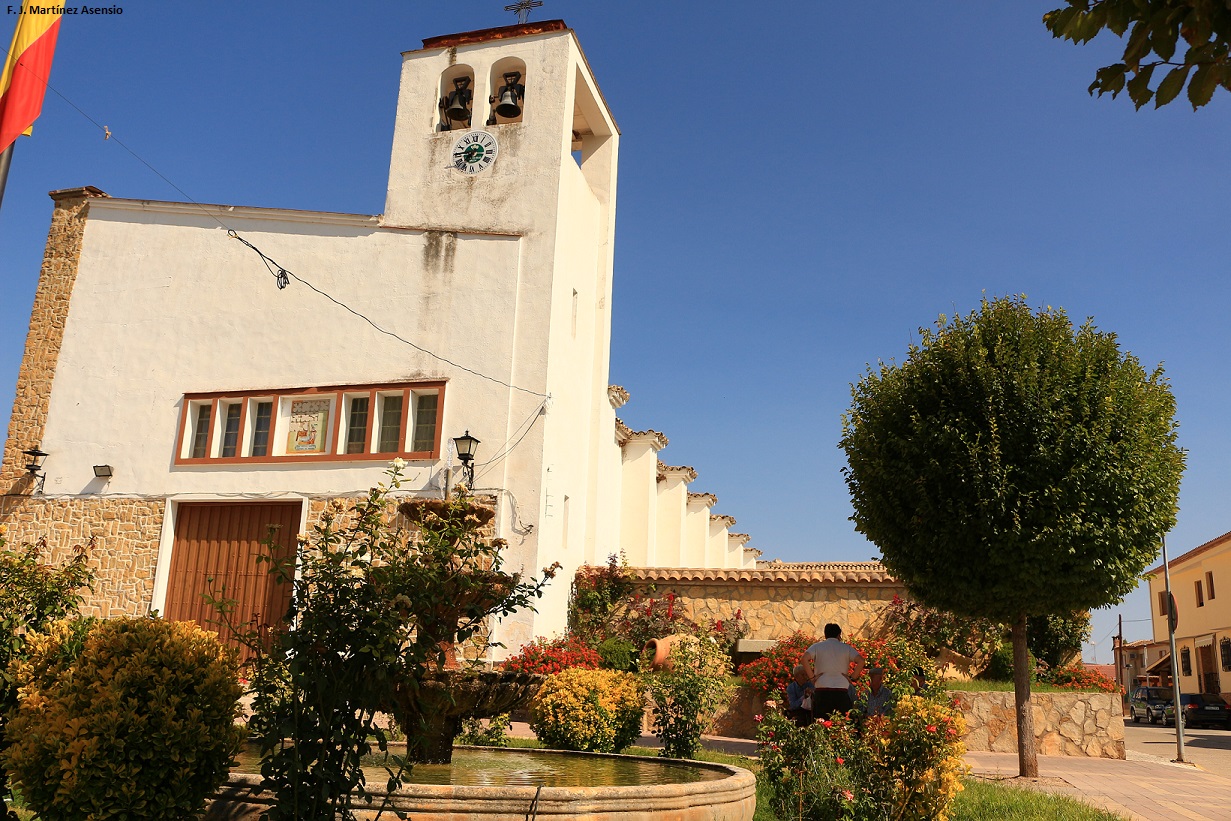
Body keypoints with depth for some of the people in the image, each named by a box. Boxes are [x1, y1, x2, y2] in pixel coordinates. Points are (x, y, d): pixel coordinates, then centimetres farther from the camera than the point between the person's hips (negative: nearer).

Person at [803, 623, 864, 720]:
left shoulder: (817, 646, 9)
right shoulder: (846, 648, 10)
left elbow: (805, 658, -9)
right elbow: (860, 661, -5)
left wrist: (811, 676, -3)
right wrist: (852, 678, 2)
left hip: (821, 691, 0)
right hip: (841, 691, 0)